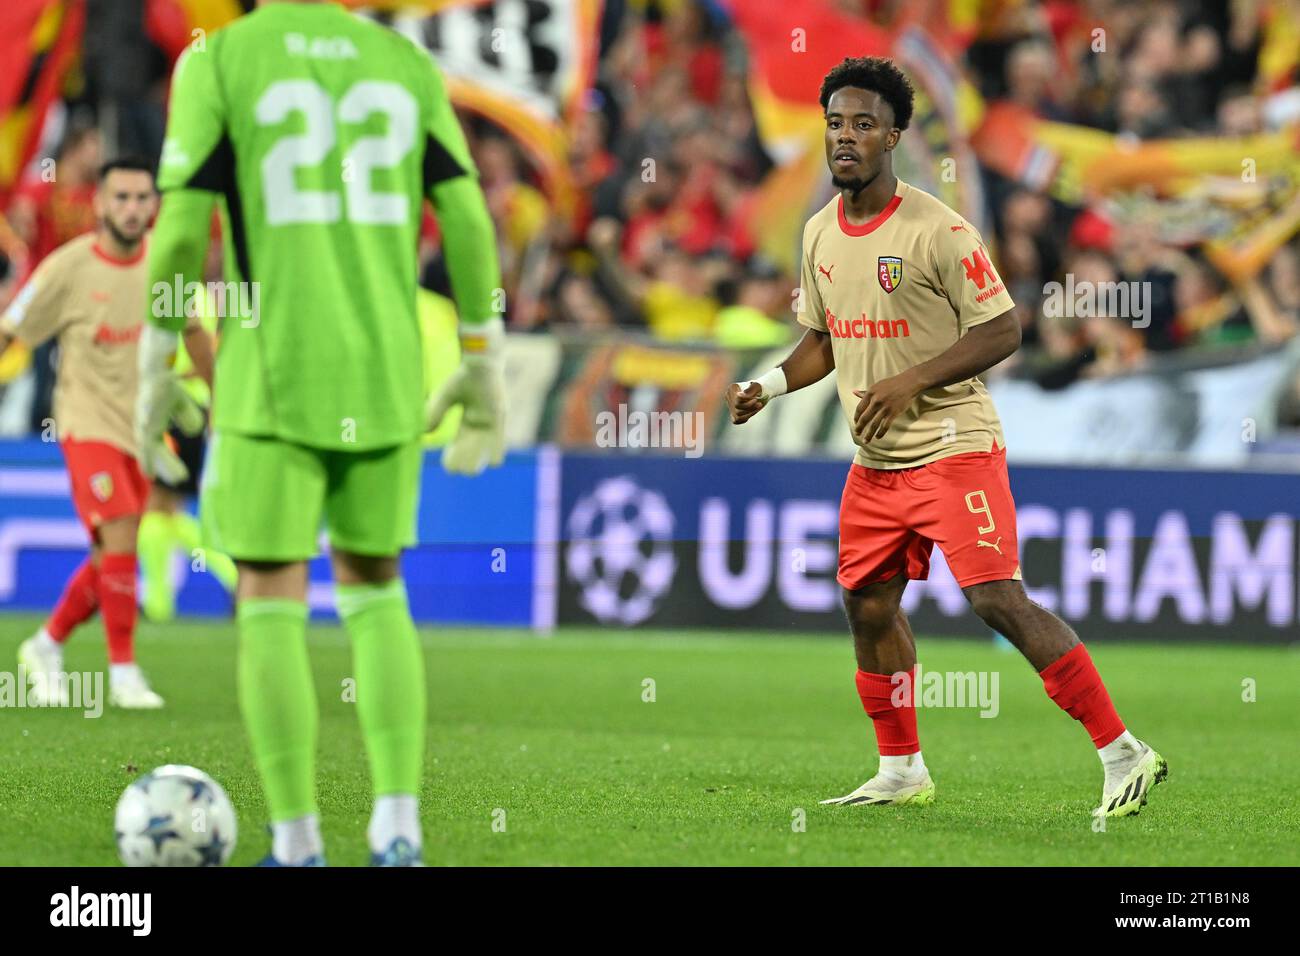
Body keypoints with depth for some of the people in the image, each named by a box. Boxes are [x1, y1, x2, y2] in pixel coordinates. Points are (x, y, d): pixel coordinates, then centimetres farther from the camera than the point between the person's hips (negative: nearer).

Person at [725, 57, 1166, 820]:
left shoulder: (936, 229, -14)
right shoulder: (821, 234, 9)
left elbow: (1002, 330, -14)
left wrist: (911, 382, -21)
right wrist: (771, 386, 3)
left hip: (953, 449, -8)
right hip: (875, 463, 8)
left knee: (998, 598, -17)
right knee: (868, 606, 9)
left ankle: (1124, 755, -14)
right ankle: (902, 772, 24)